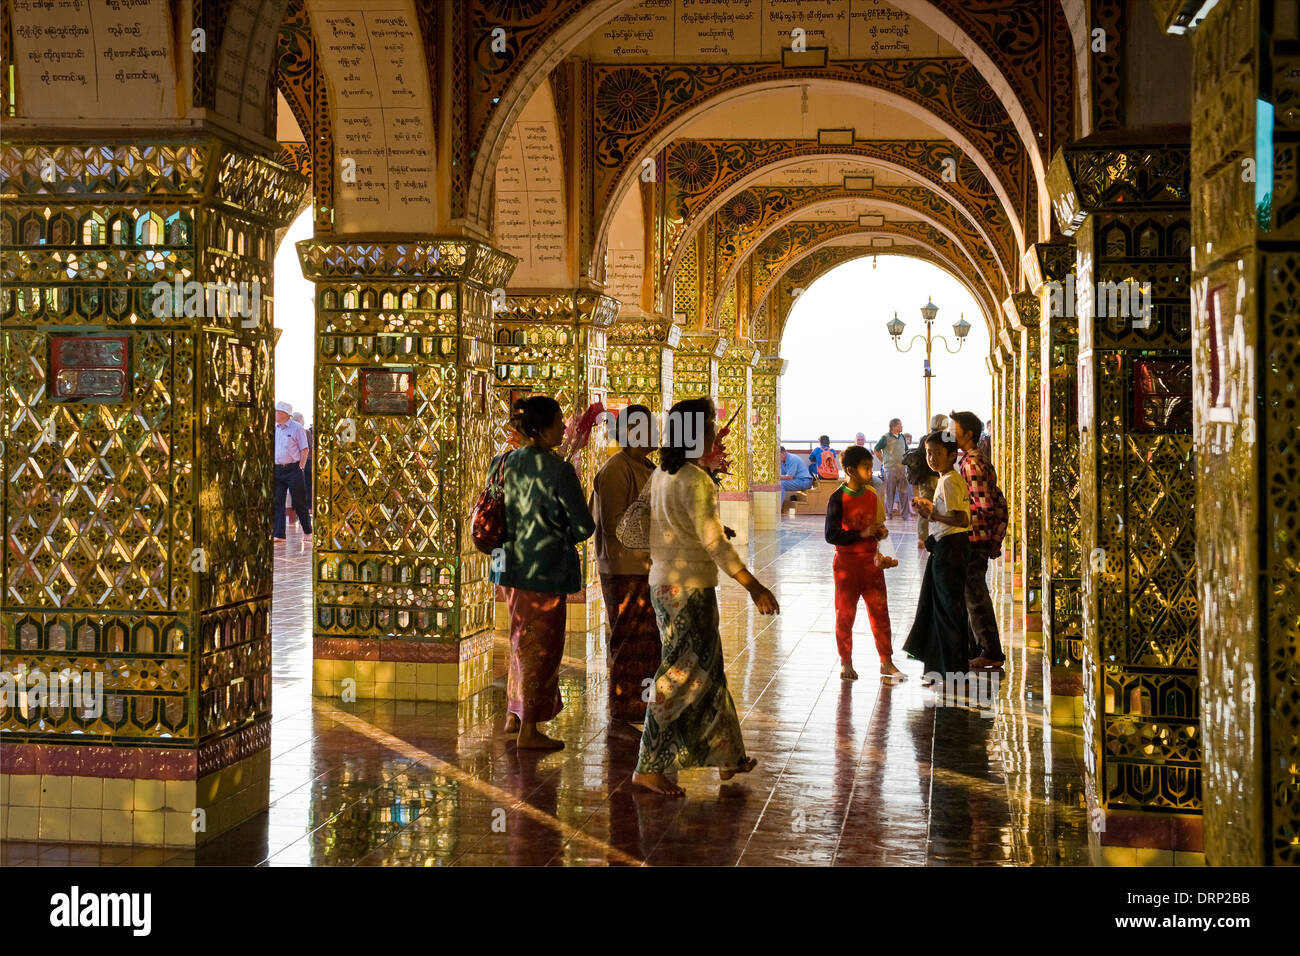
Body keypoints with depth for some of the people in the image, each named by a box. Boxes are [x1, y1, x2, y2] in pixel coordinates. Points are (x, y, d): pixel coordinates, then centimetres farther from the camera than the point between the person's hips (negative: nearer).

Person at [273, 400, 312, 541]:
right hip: (277, 470, 5)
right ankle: (279, 534, -2)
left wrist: (300, 467, -9)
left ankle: (307, 532, 15)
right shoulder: (274, 429, 12)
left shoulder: (296, 428, -4)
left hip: (293, 469, -5)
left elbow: (305, 449, -4)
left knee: (299, 502, 2)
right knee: (276, 502, -2)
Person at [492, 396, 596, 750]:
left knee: (522, 641, 22)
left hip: (510, 566, 7)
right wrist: (564, 538, 8)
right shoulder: (558, 470, -17)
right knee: (541, 646, 4)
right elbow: (583, 525, -12)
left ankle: (513, 715, 32)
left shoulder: (504, 463, 3)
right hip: (546, 569, -7)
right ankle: (528, 730, 10)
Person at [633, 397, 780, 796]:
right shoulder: (696, 481, -19)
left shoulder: (661, 475, 8)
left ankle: (728, 757, 28)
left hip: (663, 583, 9)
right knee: (682, 678, -2)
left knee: (707, 672, 18)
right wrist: (753, 586, -23)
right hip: (690, 589, -9)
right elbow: (713, 541, -24)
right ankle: (650, 768, 1)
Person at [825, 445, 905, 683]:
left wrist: (881, 531, -2)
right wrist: (861, 534, -21)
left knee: (880, 610, 3)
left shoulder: (872, 494, 5)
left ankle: (886, 661, 11)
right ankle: (846, 663, 16)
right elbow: (831, 535, -16)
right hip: (847, 562, -4)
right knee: (845, 613, 4)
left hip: (871, 560, 4)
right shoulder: (838, 498, -11)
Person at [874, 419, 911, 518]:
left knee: (904, 491, 4)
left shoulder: (902, 438, 13)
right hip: (890, 469, -5)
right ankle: (888, 513, 7)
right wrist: (883, 461, -1)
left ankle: (905, 513, 8)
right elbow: (876, 450, 1)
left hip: (902, 468, 5)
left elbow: (906, 450, 28)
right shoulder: (886, 437, -5)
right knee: (890, 492, 0)